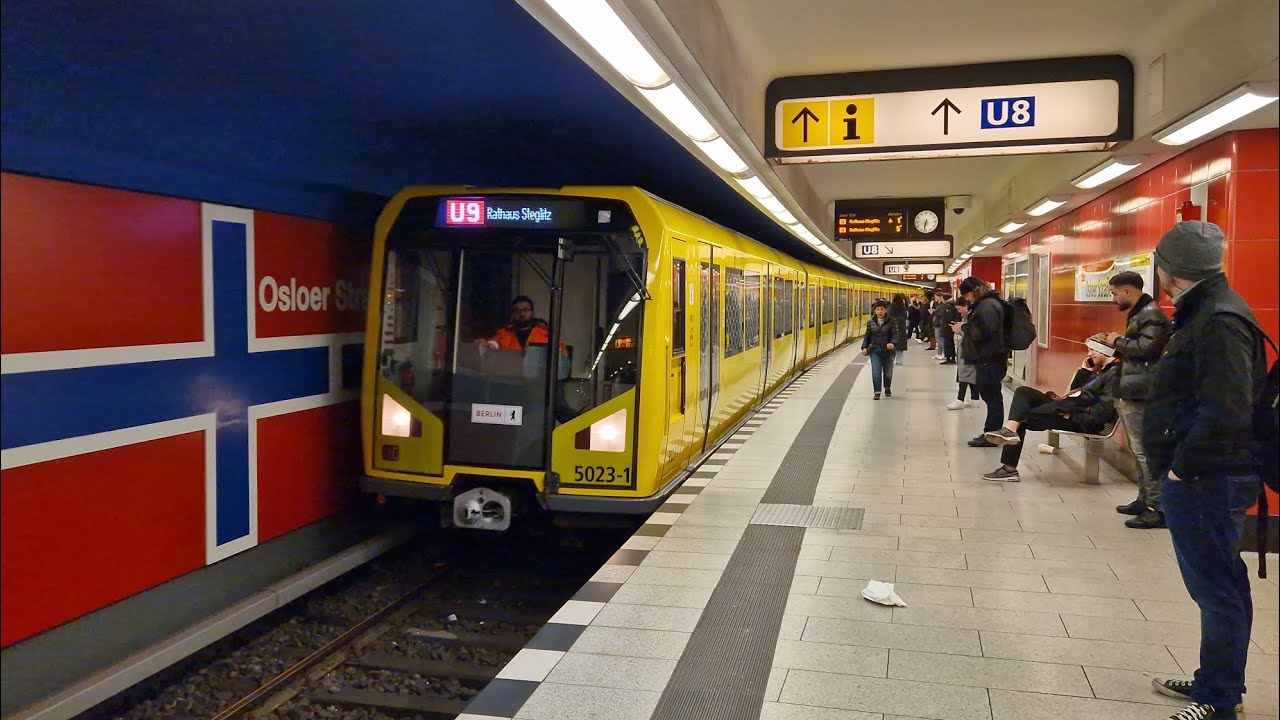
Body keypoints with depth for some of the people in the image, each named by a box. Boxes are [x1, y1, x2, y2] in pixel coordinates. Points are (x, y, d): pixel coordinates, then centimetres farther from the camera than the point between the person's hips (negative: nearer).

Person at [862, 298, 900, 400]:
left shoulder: (891, 321, -7)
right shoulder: (870, 322, 1)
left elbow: (895, 334, -12)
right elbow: (867, 336, 10)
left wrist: (893, 343, -32)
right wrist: (865, 347, -1)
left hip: (888, 351, -1)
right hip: (875, 351, 1)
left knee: (888, 372, 14)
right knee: (876, 372, -11)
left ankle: (887, 388, 41)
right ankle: (877, 392, -1)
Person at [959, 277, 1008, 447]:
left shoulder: (987, 305, -15)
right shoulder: (983, 304, 18)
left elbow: (984, 332, -23)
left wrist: (965, 327, -11)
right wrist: (966, 326, 5)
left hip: (990, 360, -11)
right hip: (987, 358, 11)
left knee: (992, 397, -4)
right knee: (992, 397, 13)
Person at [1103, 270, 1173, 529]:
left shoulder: (1151, 314, -12)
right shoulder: (1139, 313, 19)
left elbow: (1147, 347, -25)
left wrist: (1118, 341, -11)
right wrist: (1117, 349, 9)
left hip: (1140, 394, -11)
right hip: (1130, 393, 11)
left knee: (1145, 451, -9)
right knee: (1139, 451, 15)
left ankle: (1157, 508, -7)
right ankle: (1145, 499, 24)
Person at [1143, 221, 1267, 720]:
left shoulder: (1218, 320, -20)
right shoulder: (1204, 311, 13)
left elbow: (1226, 412, -28)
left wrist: (1183, 466, -19)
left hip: (1205, 480, -10)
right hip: (1199, 477, 10)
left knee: (1217, 589, 1)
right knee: (1216, 586, 19)